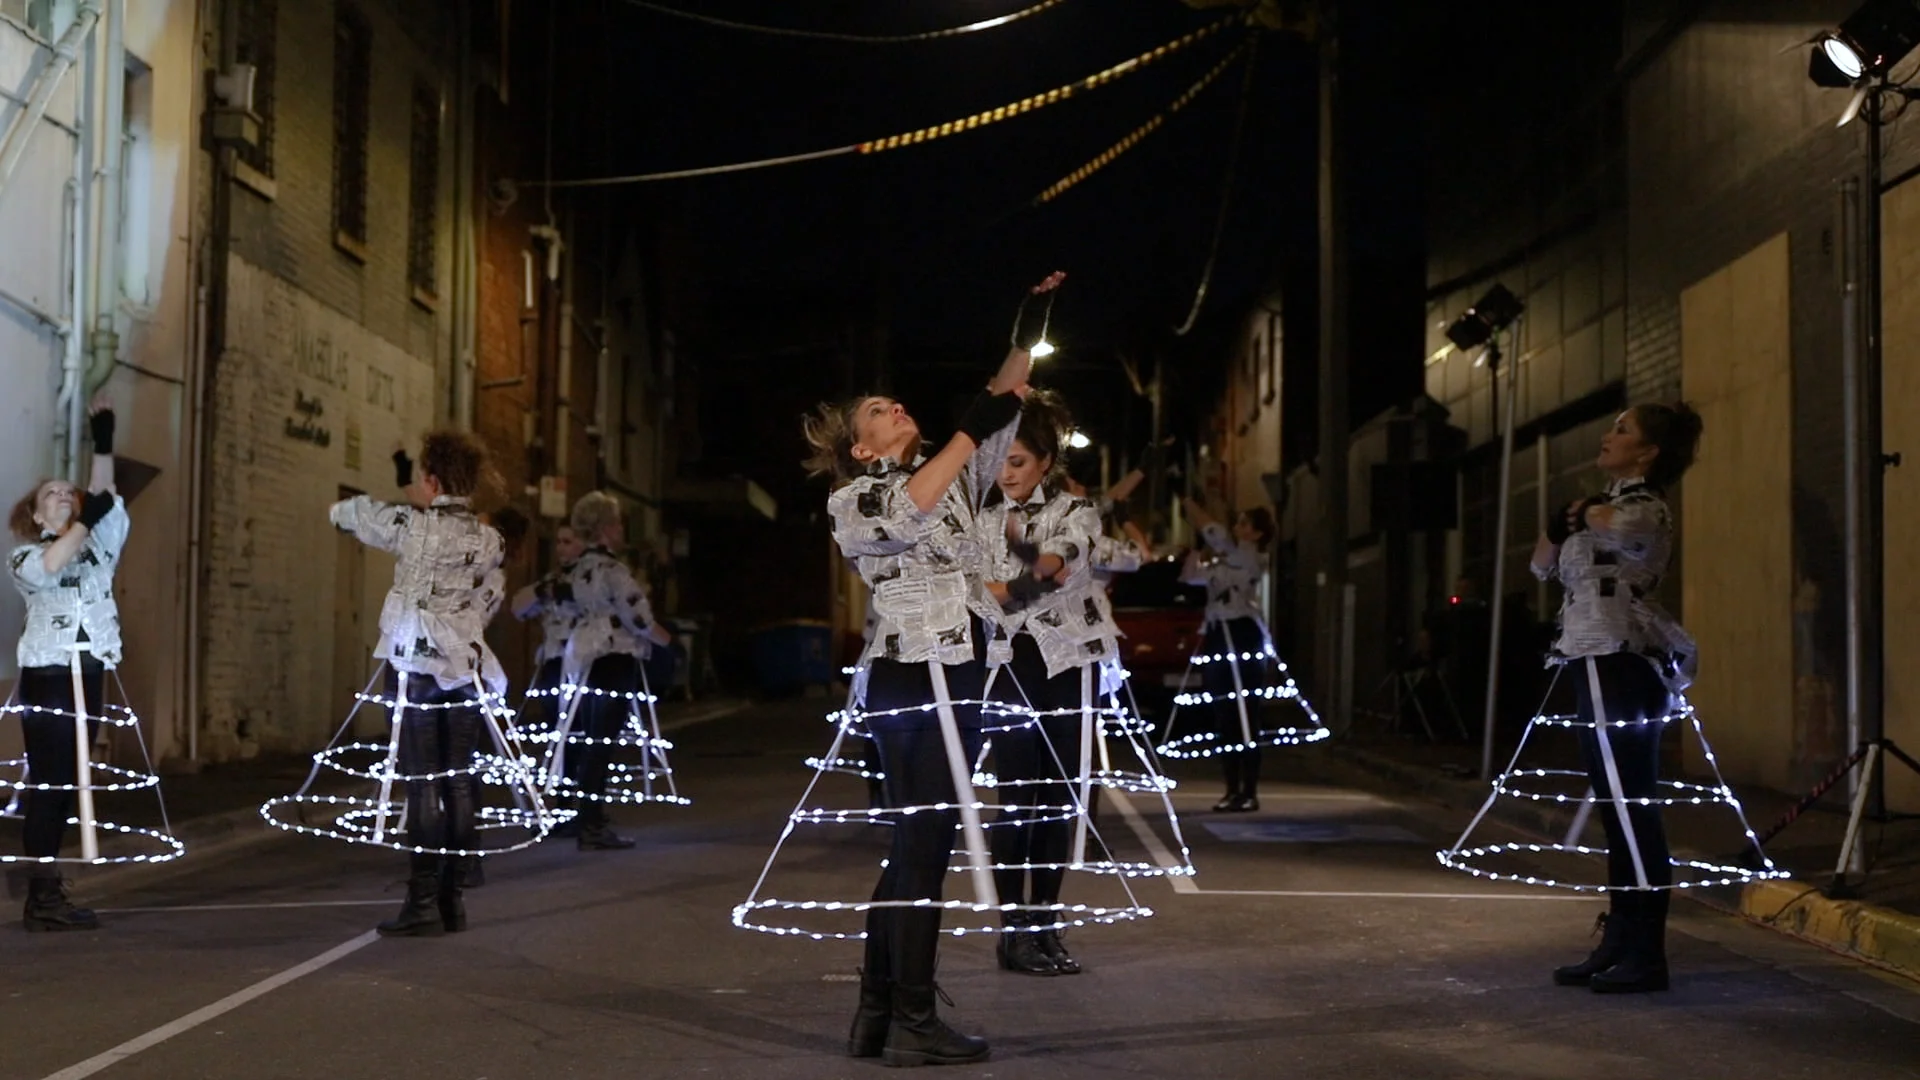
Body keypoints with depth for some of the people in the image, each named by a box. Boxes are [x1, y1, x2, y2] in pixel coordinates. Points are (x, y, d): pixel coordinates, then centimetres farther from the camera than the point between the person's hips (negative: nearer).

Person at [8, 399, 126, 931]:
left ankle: (48, 892, 9)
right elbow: (50, 568, -18)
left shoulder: (98, 547, 17)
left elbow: (105, 503, 1)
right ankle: (41, 895, -9)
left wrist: (103, 445, -9)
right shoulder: (23, 556, 5)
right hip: (48, 676, -5)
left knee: (68, 785, 6)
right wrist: (85, 519, -18)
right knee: (48, 784, -9)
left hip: (88, 675, 5)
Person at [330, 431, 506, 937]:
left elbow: (343, 514, 4)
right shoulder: (488, 537, 5)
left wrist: (405, 499, 22)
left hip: (417, 665, -4)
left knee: (424, 784, -4)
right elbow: (489, 600, 8)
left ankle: (424, 903, -3)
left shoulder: (413, 524, -7)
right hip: (466, 667, 4)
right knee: (460, 782, 5)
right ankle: (453, 898, 10)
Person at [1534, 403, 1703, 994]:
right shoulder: (1608, 505, 21)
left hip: (1620, 666, -10)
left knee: (1632, 809, -9)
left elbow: (1615, 527, -33)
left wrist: (1582, 515, -10)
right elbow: (1543, 566, 22)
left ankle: (1647, 954, -6)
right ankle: (1617, 943, 16)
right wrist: (1565, 519, 4)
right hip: (1599, 664, 10)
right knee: (1617, 810, 11)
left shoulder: (1646, 507, -8)